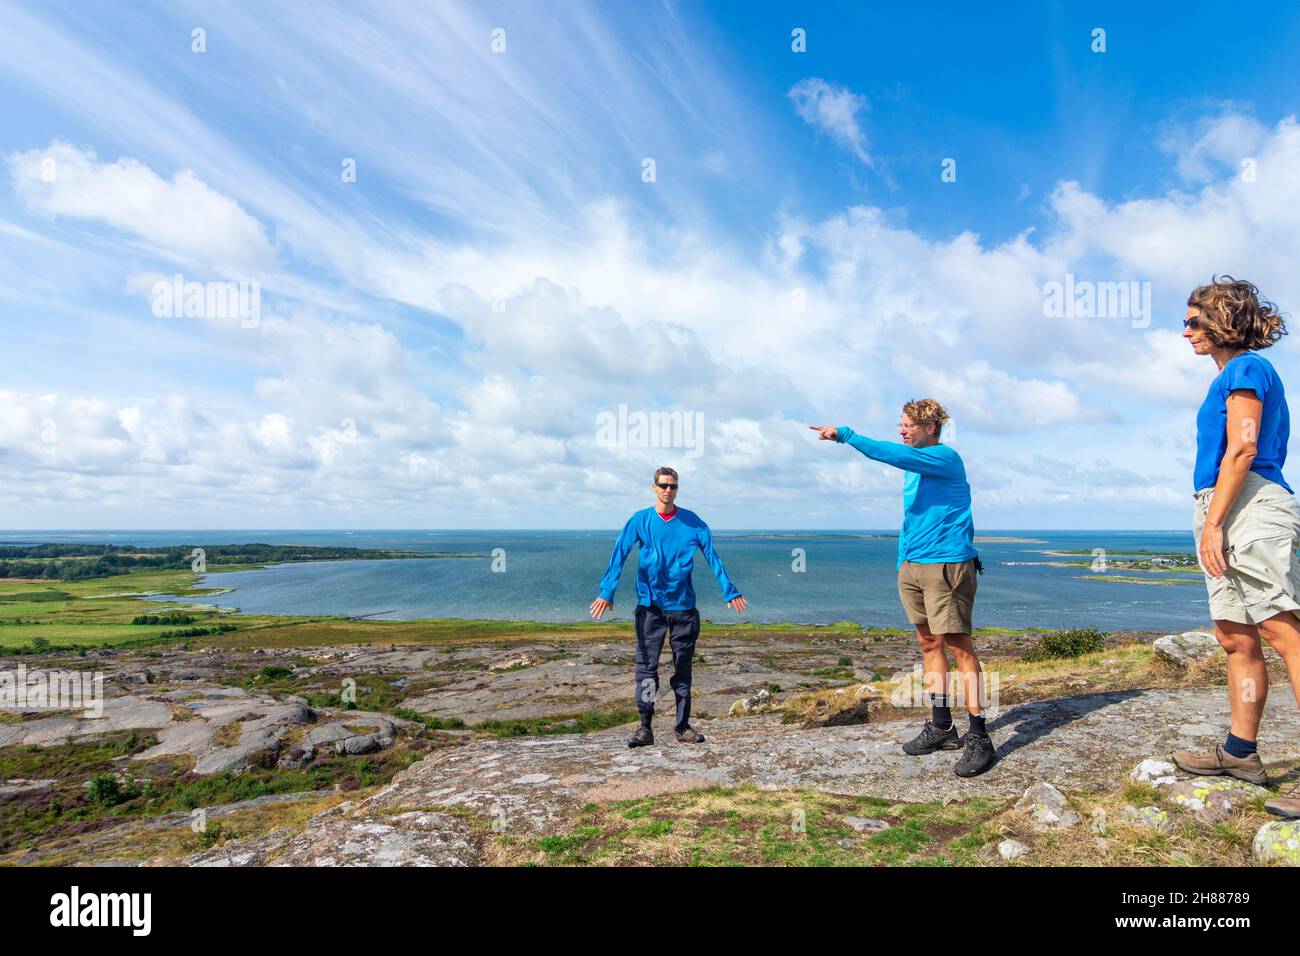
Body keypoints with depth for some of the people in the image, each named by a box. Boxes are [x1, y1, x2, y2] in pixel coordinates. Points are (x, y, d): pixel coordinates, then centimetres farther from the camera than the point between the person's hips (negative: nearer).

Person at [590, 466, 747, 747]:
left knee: (683, 668, 8)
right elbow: (618, 556, -6)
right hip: (650, 606, -1)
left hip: (683, 606, 1)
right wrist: (606, 592, -16)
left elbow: (713, 557, 3)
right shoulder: (640, 521, 1)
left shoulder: (692, 522, 3)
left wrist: (730, 592, -1)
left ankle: (683, 727, 17)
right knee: (646, 666, -3)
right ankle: (645, 727, 4)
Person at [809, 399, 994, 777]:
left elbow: (894, 454, -24)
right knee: (928, 643, 12)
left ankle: (979, 738, -3)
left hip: (947, 564, -9)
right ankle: (940, 727, 22)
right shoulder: (914, 467, 18)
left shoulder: (946, 458, -9)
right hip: (912, 566, 9)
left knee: (959, 646, -8)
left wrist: (844, 434, -20)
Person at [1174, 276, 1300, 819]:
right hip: (1225, 513, 10)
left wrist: (1213, 521, -19)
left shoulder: (1246, 369, -5)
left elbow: (1242, 450, -15)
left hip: (1248, 509, -10)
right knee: (1235, 638, 12)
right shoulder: (1232, 377, 23)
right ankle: (1240, 752, 20)